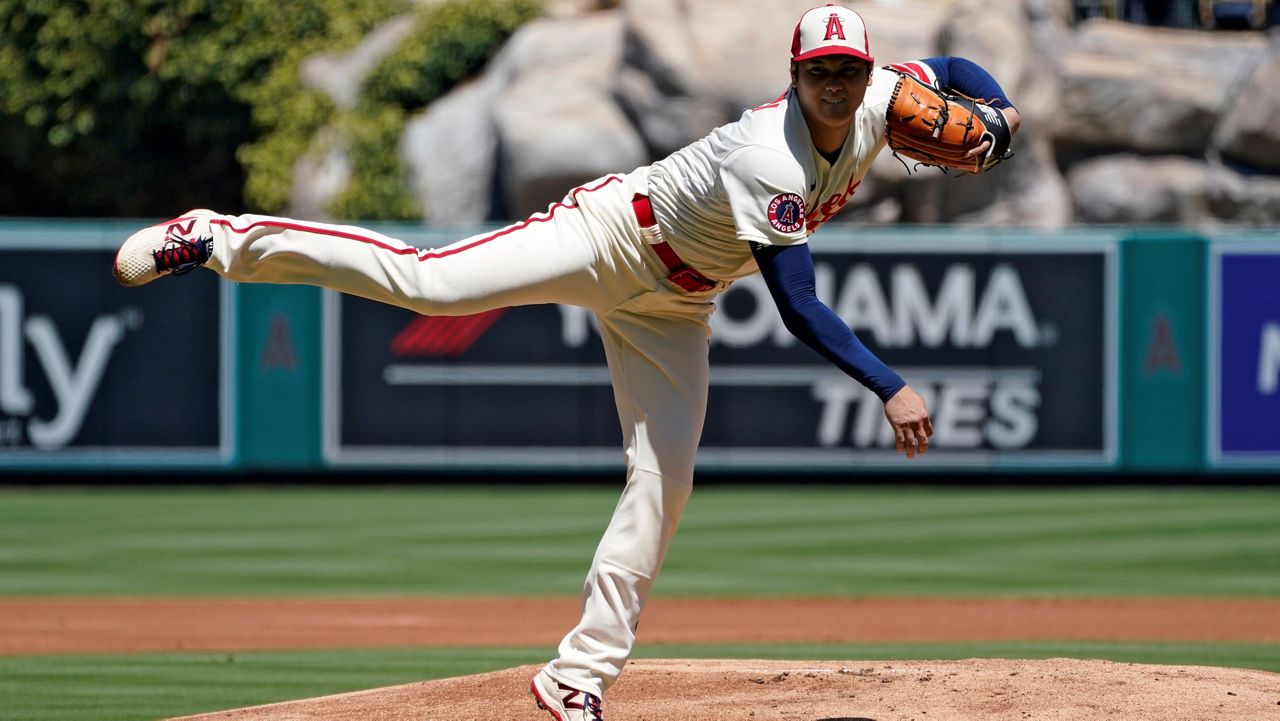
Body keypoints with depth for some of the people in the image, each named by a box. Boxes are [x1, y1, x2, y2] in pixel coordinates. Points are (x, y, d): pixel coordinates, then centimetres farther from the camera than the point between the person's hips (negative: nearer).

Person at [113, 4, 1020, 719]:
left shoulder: (881, 102, -10)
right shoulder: (769, 159, -33)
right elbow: (800, 306, -35)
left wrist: (996, 110, -12)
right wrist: (890, 389, -38)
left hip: (674, 303, 8)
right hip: (615, 231, -8)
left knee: (665, 481, 0)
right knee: (431, 280, -25)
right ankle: (226, 238, -15)